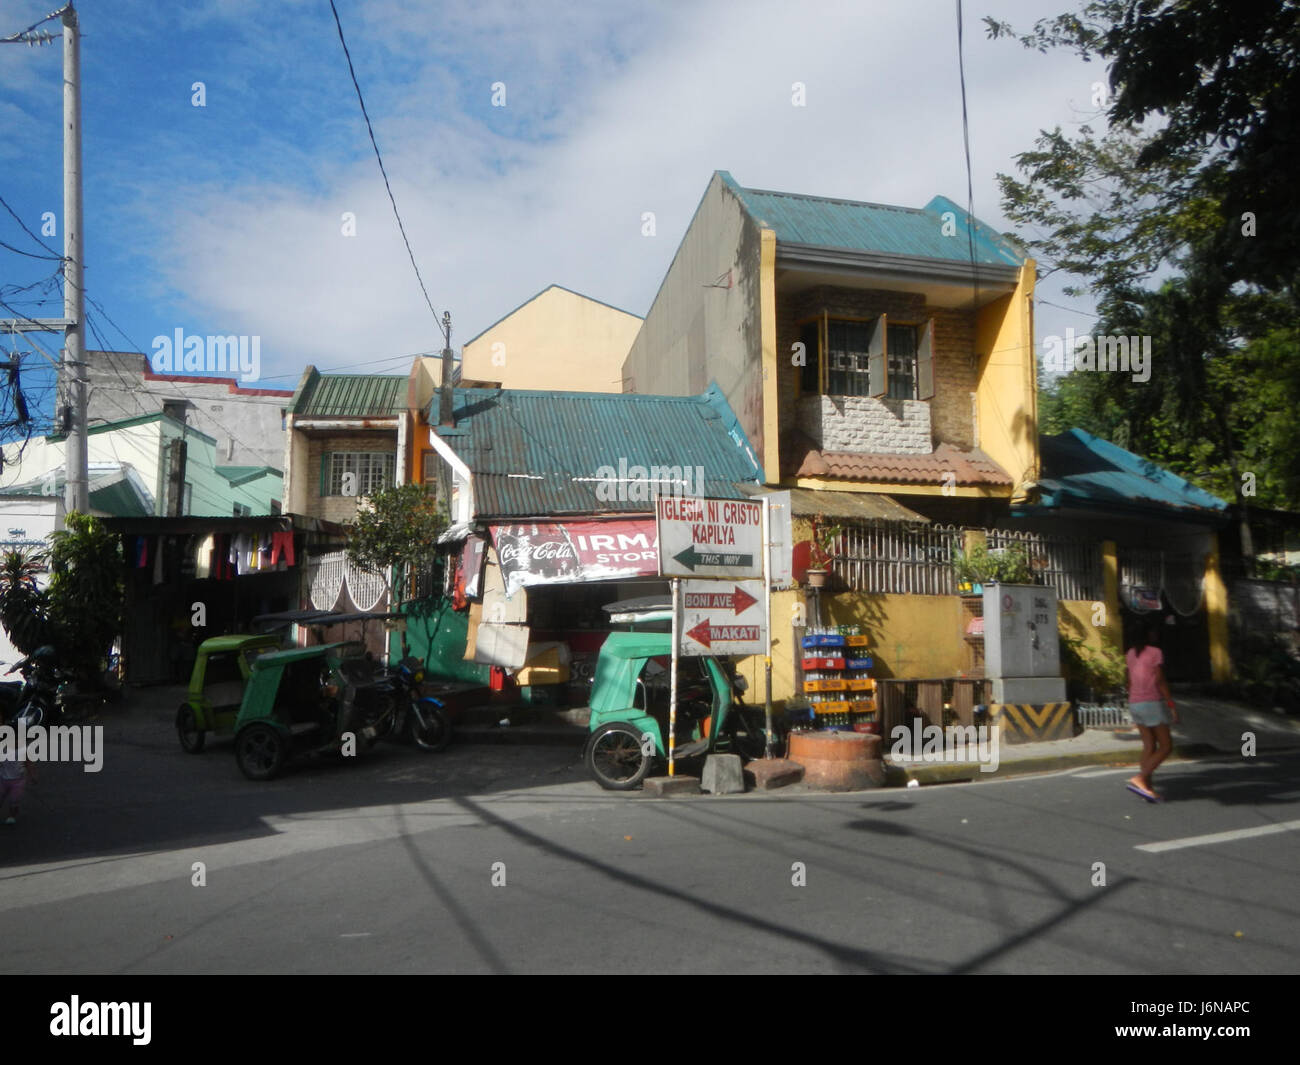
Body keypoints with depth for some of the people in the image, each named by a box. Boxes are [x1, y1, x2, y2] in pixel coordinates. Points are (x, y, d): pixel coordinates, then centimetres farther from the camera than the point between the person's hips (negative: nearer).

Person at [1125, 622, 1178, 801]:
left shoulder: (1131, 654, 11)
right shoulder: (1156, 653, -9)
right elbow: (1160, 681, -15)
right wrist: (1172, 705, -13)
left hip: (1135, 704, 7)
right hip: (1153, 703, -7)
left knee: (1149, 746, 9)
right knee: (1166, 747, -1)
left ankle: (1147, 787, 4)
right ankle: (1139, 779, -13)